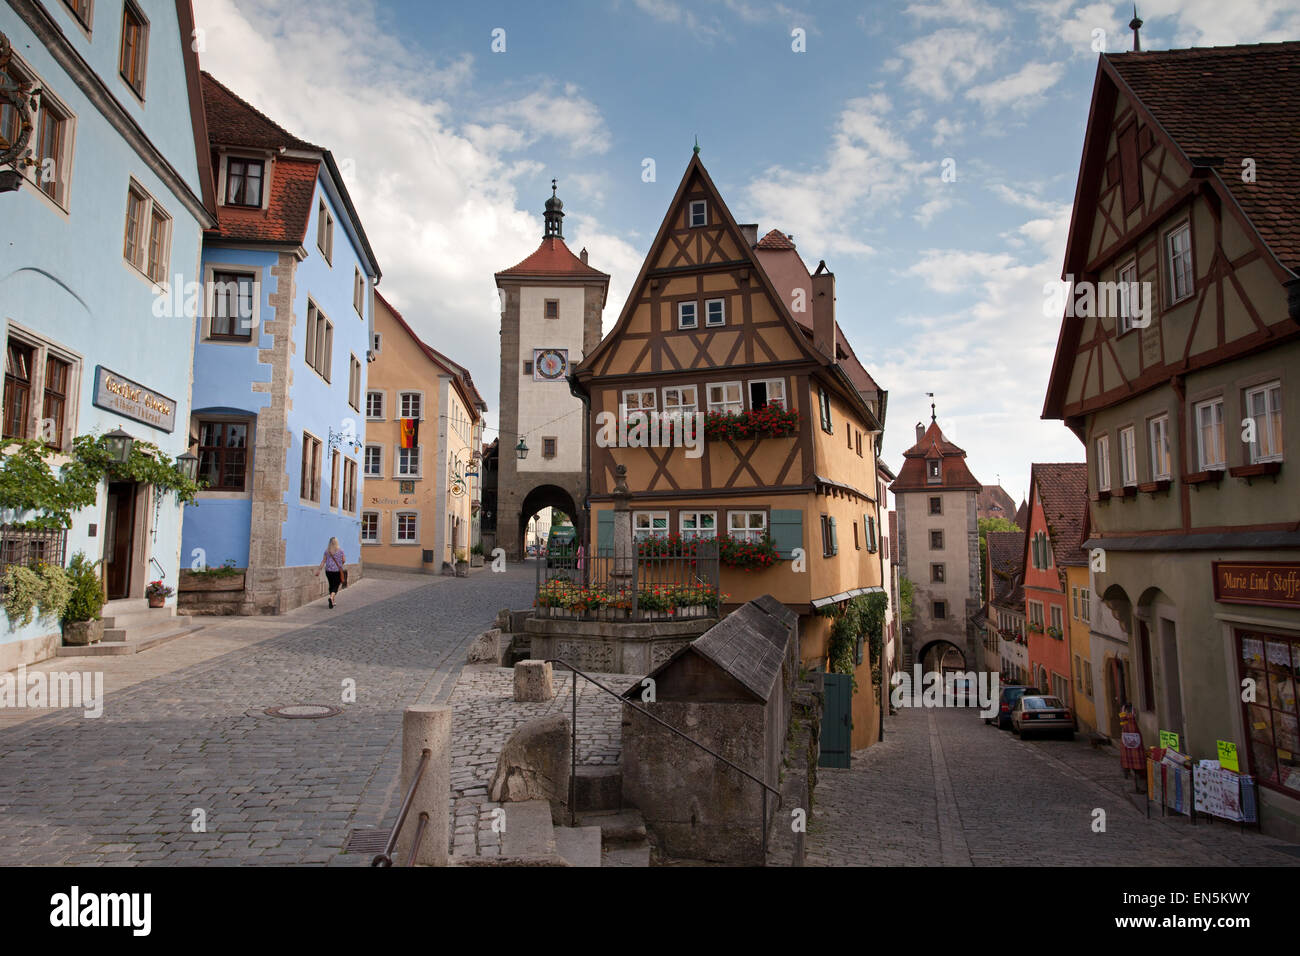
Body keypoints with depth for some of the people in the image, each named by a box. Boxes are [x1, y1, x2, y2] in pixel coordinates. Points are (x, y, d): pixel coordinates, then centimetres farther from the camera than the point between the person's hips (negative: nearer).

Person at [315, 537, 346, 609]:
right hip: (338, 571, -3)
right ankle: (331, 597, -27)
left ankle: (332, 602, 19)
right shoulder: (340, 550, -4)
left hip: (328, 571, 3)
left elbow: (323, 561, 2)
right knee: (336, 586, -1)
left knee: (331, 585, 14)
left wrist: (319, 569, 7)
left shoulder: (327, 551, 2)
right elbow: (344, 560, 1)